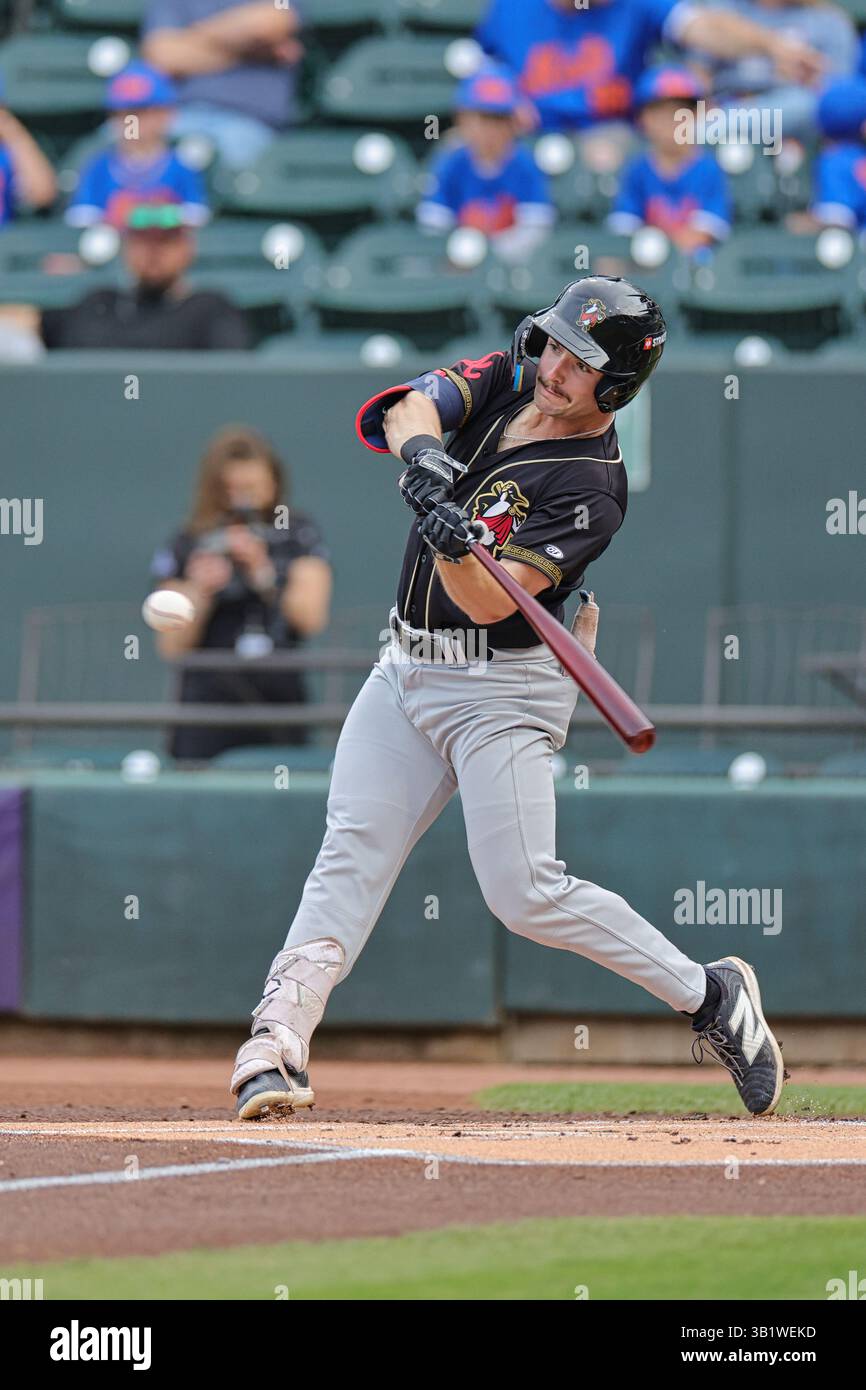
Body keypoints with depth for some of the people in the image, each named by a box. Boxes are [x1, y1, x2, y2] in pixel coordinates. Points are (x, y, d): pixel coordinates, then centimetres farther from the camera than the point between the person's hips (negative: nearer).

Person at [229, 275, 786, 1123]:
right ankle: (276, 1045, -13)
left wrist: (454, 548, -45)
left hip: (500, 690, -7)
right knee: (350, 855, -6)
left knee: (525, 894, -12)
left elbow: (490, 602, -25)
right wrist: (423, 453, -33)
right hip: (406, 670, 7)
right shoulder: (511, 380, 4)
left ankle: (710, 997, 2)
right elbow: (408, 408, -11)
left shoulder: (590, 489, -18)